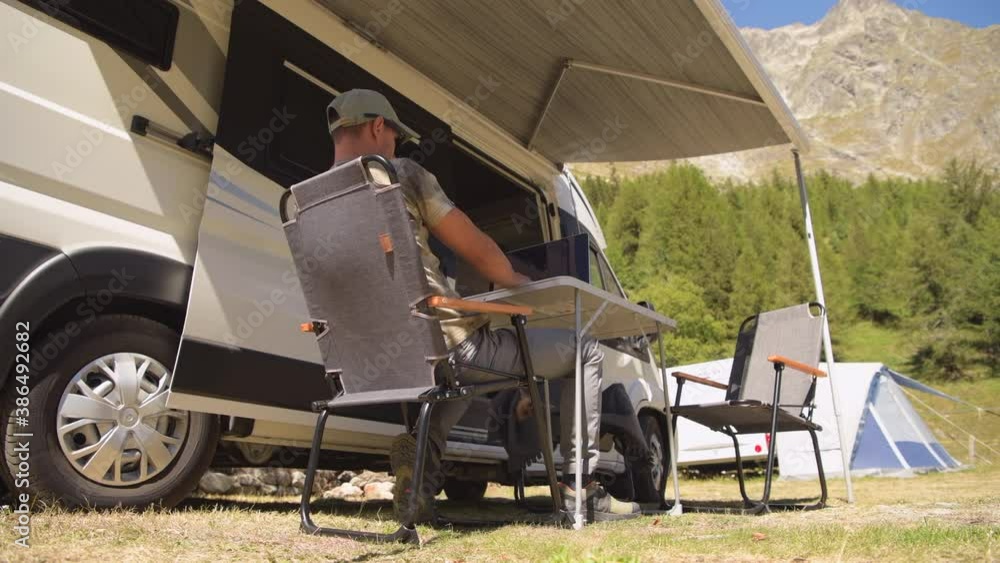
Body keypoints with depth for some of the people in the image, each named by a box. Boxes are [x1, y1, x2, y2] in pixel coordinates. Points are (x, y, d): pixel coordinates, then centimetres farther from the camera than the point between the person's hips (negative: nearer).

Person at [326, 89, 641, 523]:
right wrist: (515, 282, 17)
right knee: (585, 352, 10)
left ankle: (422, 447, 16)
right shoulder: (400, 173, -8)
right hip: (448, 344, -7)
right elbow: (477, 250, -3)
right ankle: (580, 487, 13)